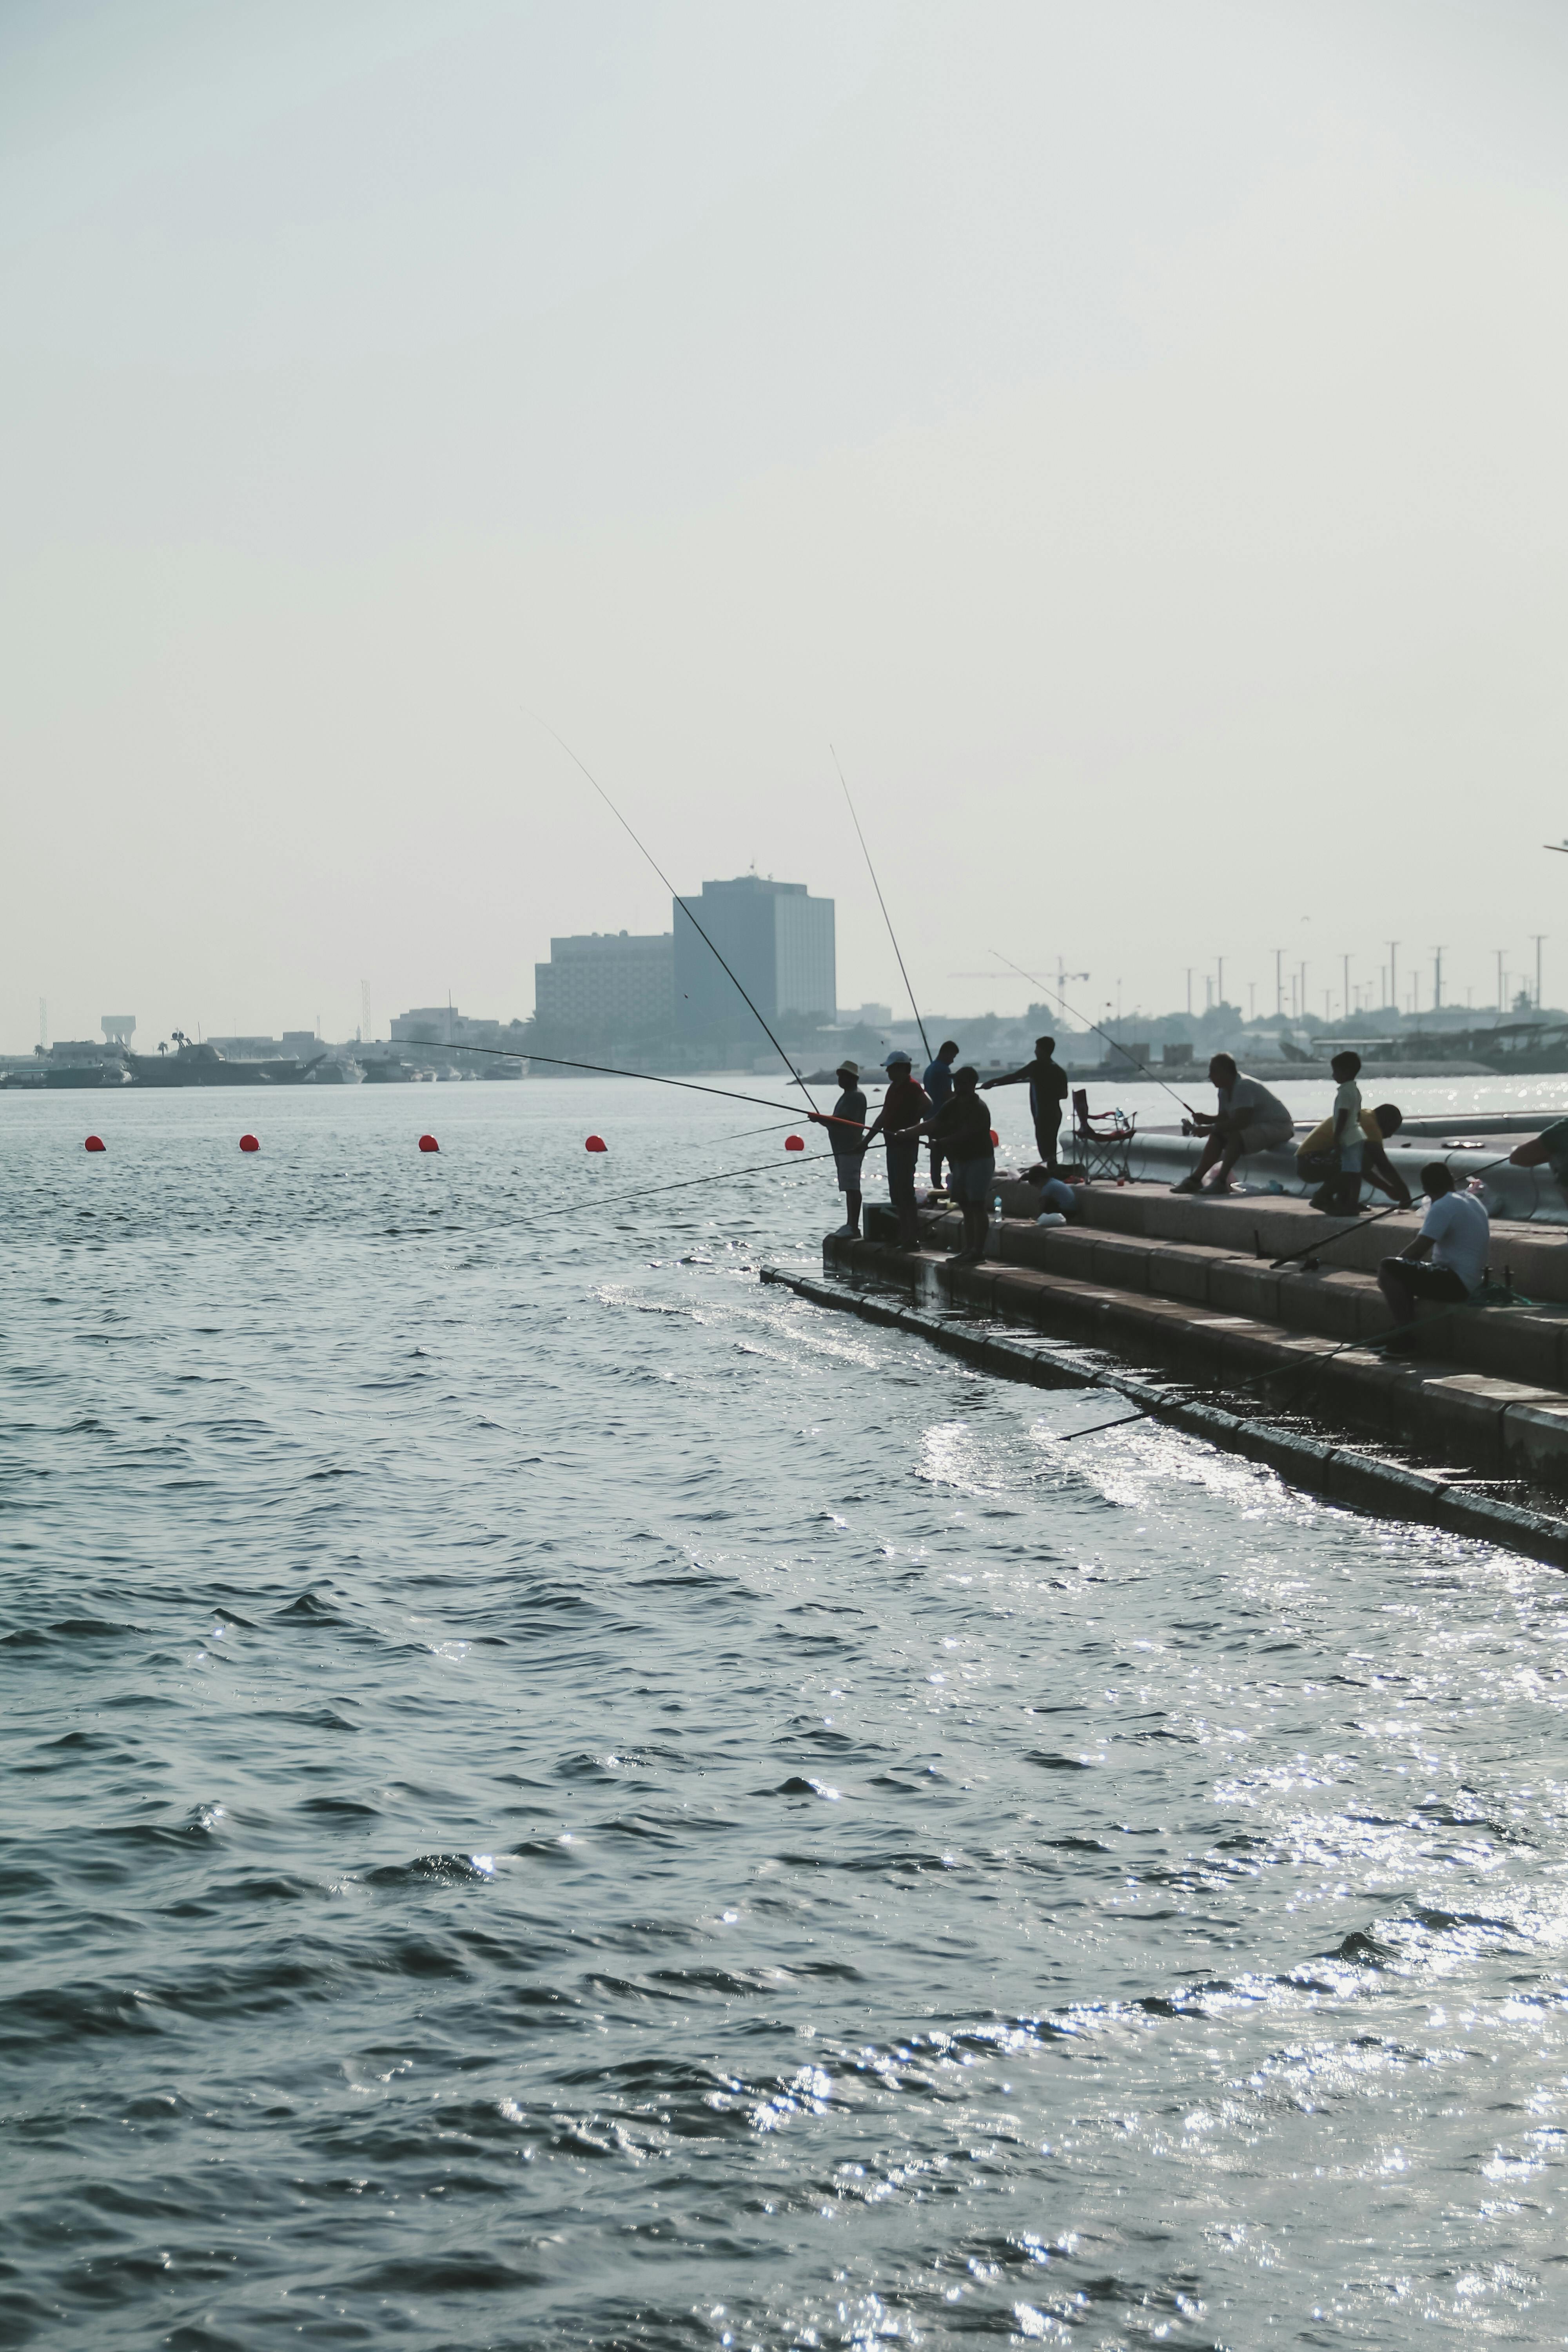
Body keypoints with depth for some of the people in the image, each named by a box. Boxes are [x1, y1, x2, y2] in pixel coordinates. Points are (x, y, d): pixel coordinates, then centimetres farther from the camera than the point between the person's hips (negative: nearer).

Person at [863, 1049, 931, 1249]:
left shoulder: (913, 1088, -14)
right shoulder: (894, 1088, 15)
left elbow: (929, 1111, -23)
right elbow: (883, 1117, 23)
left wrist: (910, 1131, -24)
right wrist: (867, 1139, 22)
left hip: (906, 1146, -10)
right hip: (893, 1145, 10)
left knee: (905, 1193, -10)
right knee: (896, 1194, 13)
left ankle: (912, 1239, -8)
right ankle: (904, 1236, 19)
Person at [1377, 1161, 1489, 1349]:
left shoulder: (1443, 1206, -16)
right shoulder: (1472, 1200, 13)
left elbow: (1417, 1251, -19)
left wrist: (1393, 1265, -2)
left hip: (1455, 1283, -10)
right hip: (1472, 1282, 10)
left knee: (1388, 1270, -15)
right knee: (1402, 1273, 23)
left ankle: (1407, 1335, -12)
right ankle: (1405, 1333, 19)